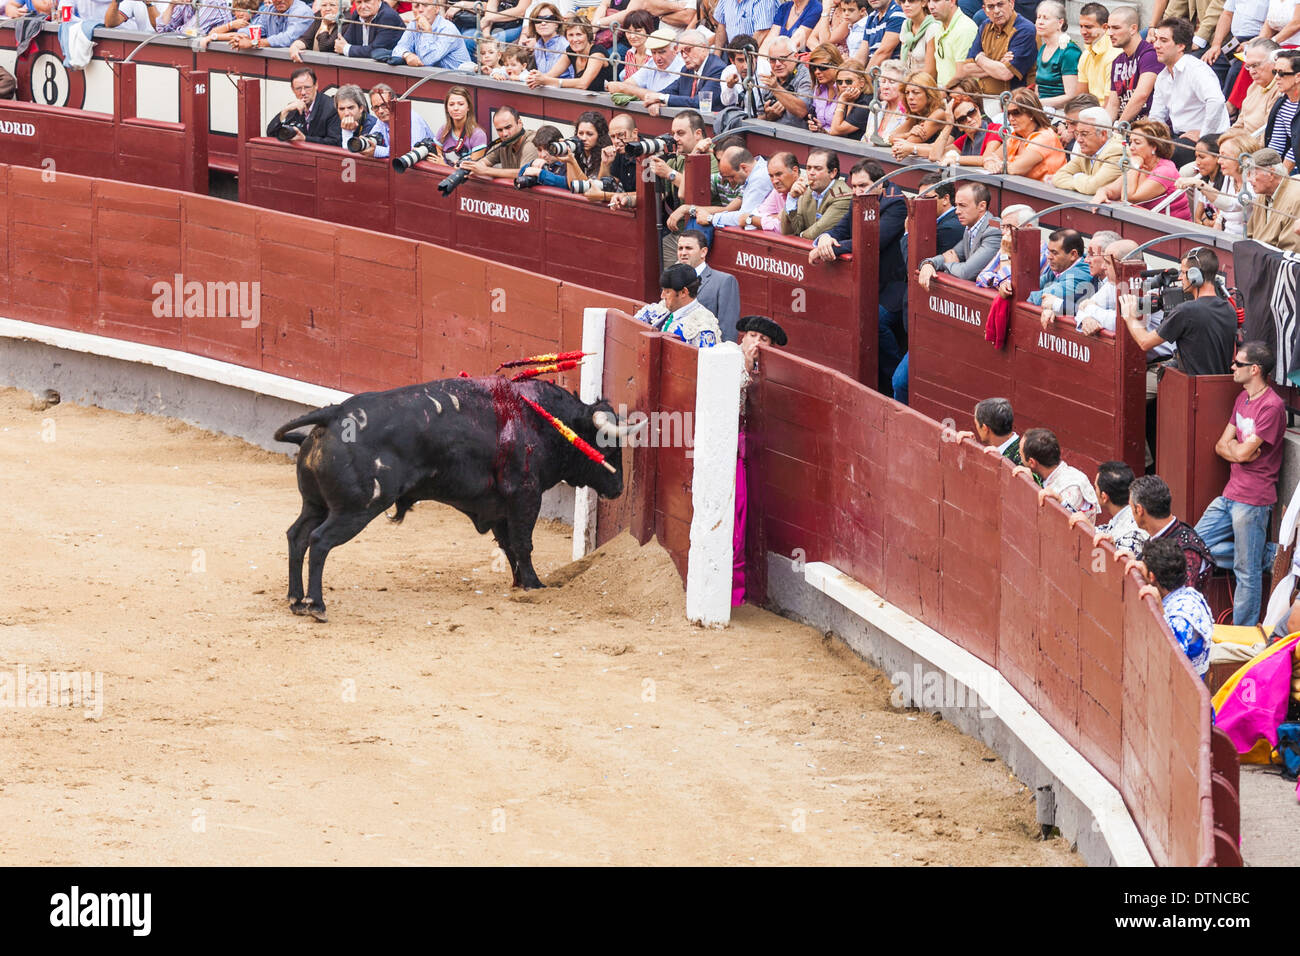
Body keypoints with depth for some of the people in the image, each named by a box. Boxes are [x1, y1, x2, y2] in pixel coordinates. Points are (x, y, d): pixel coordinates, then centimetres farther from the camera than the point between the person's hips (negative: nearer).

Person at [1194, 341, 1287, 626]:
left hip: (1253, 500, -10)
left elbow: (1243, 453, -19)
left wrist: (1232, 446, 2)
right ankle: (1261, 556, 15)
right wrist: (1239, 448, -9)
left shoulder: (1272, 406, -17)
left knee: (1247, 573, -3)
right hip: (1230, 495, 10)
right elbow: (1221, 446, 12)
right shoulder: (1243, 398, 13)